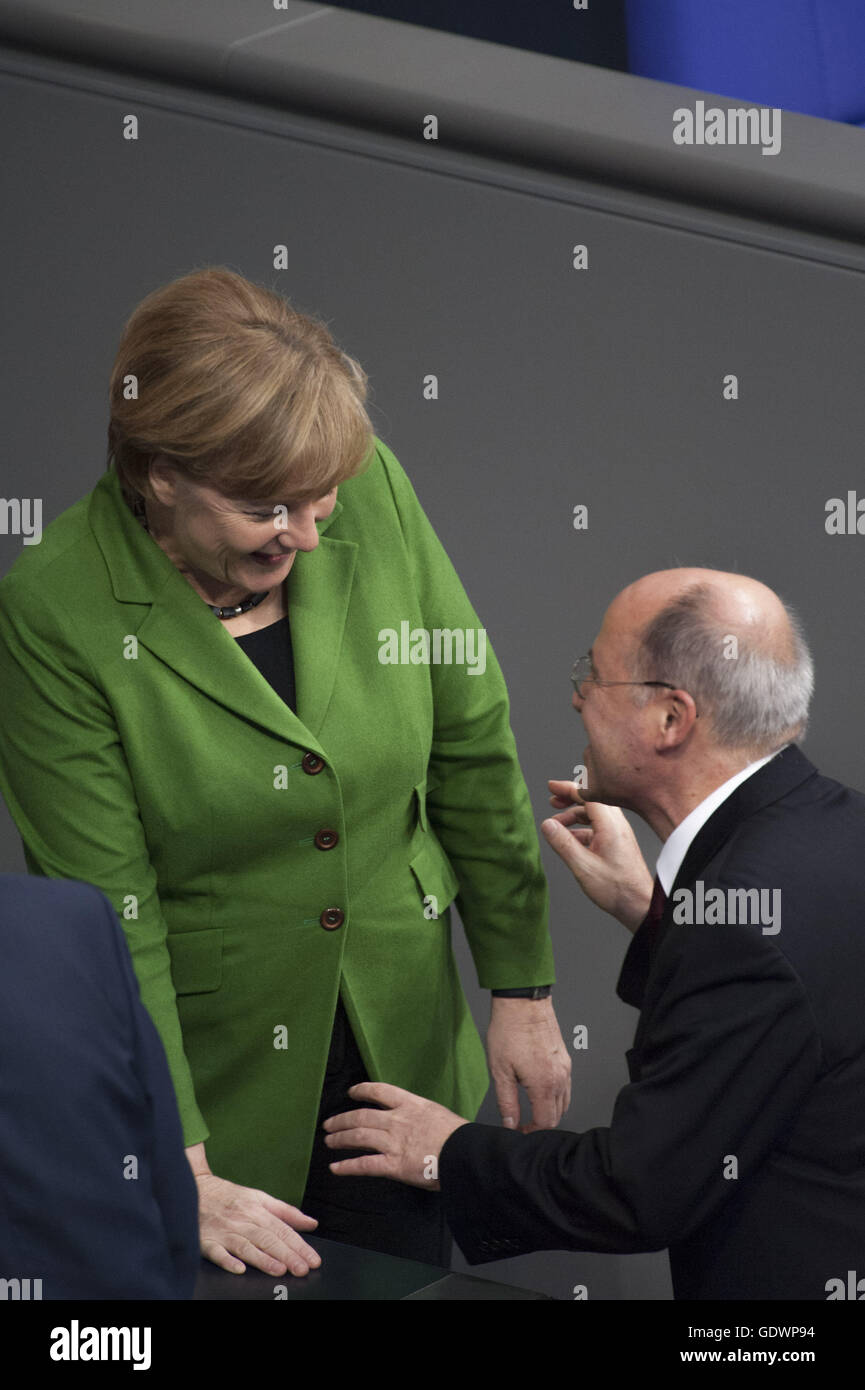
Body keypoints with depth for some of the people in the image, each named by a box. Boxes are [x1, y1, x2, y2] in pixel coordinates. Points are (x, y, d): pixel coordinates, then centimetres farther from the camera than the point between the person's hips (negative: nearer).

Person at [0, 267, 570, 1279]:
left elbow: (471, 742, -2)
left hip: (403, 1055, 4)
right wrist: (184, 1177, -17)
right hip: (211, 1085, -3)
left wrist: (522, 989, 1)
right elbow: (109, 913, -18)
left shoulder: (370, 491, -12)